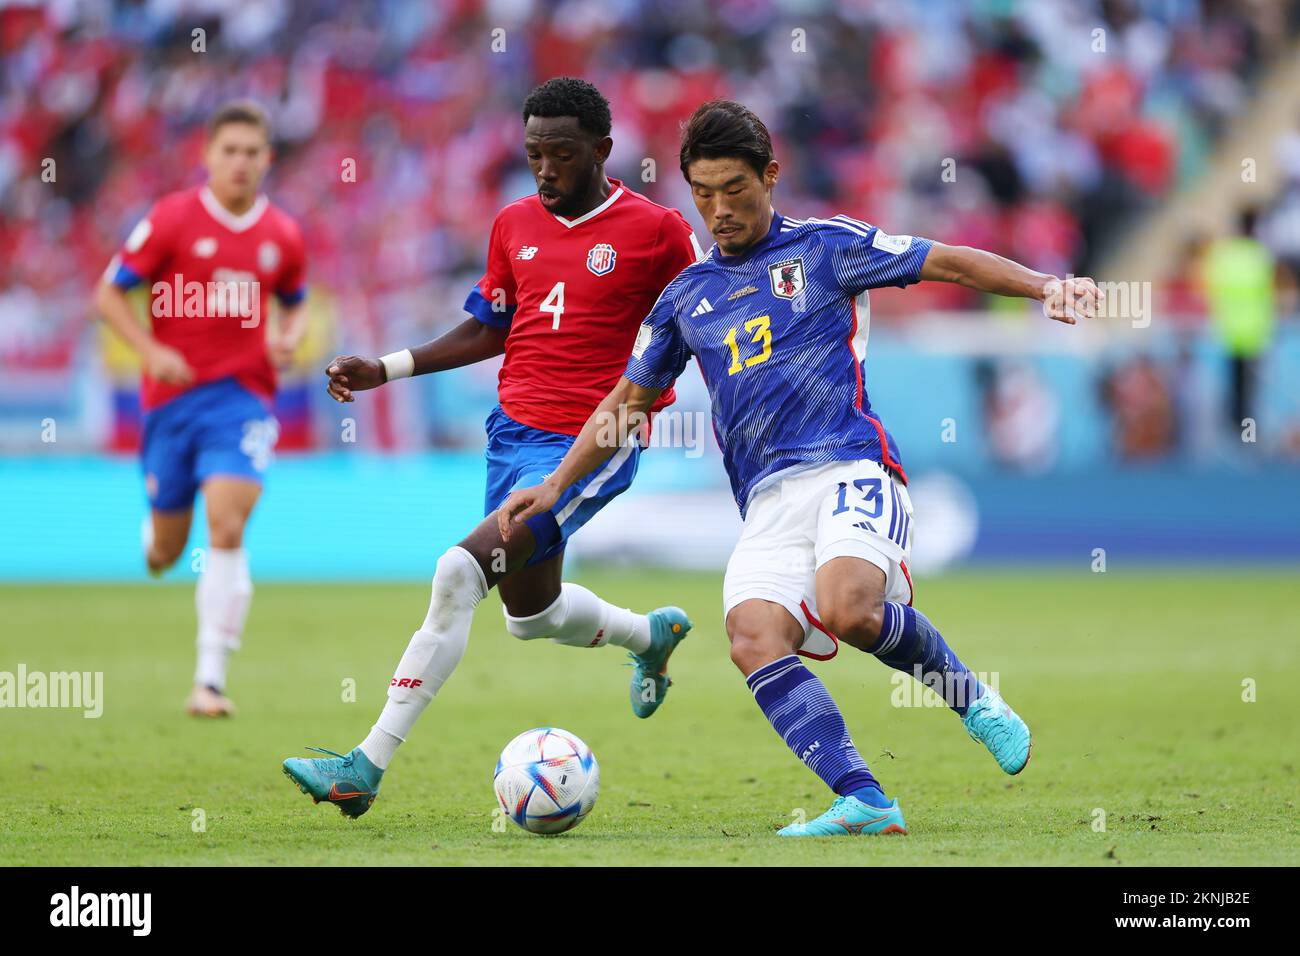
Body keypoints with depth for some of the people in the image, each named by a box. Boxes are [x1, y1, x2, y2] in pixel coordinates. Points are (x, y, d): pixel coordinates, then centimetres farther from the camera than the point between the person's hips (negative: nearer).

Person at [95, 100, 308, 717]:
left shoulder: (283, 235, 4)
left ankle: (210, 681, -16)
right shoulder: (171, 219, -5)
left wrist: (290, 338, -1)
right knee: (165, 554, 8)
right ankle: (156, 530, 50)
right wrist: (151, 351, -15)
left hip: (243, 395, 0)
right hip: (173, 391, 0)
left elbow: (295, 302, 22)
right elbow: (109, 294, -1)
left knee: (226, 529, -18)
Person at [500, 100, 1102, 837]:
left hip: (852, 469, -4)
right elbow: (627, 402, 30)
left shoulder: (824, 247, 9)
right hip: (769, 500, 4)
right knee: (754, 638, -25)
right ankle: (865, 803, -30)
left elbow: (948, 263, 3)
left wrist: (1044, 286, -12)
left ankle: (974, 701, -4)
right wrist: (555, 486, 23)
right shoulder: (686, 297, 21)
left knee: (846, 611, -32)